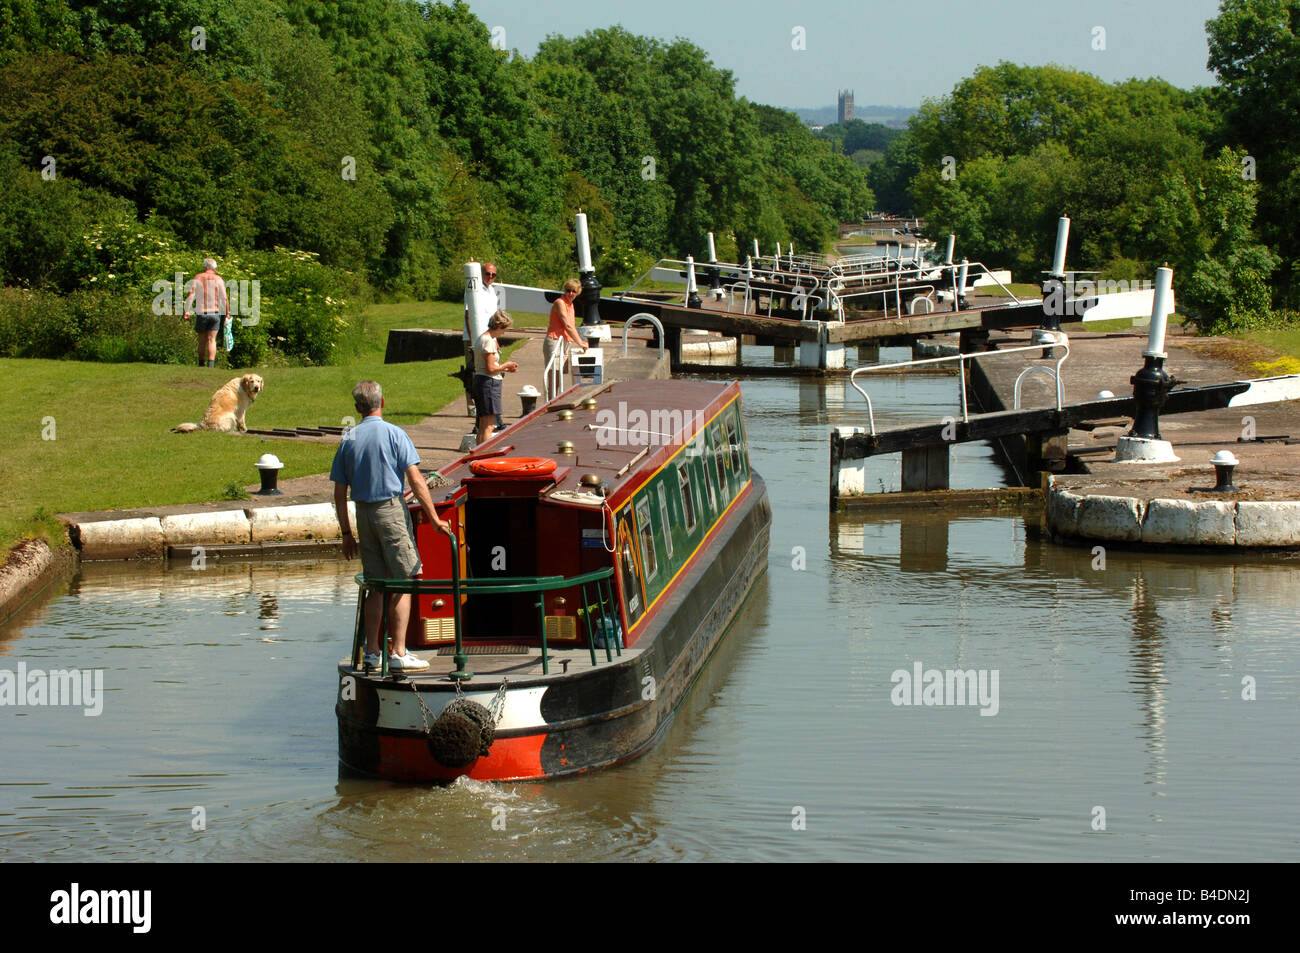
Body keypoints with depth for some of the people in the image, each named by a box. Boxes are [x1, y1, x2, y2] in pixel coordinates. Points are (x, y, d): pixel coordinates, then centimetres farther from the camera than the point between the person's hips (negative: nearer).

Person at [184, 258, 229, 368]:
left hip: (201, 313, 0)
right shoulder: (218, 279, 2)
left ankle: (201, 365, 18)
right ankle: (211, 364, -15)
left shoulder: (197, 278, 2)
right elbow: (224, 299, -1)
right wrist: (227, 313, 8)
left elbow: (190, 295, -8)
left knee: (202, 341, 12)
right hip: (215, 313, 0)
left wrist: (187, 310, -7)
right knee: (211, 340, -1)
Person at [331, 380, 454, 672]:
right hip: (391, 509, -5)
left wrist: (347, 533, 14)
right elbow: (416, 481, -12)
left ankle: (372, 651, 13)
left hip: (363, 514, 5)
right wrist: (434, 518, -9)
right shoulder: (394, 434, -6)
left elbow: (339, 493, 8)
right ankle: (399, 653, -7)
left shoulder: (348, 440, 7)